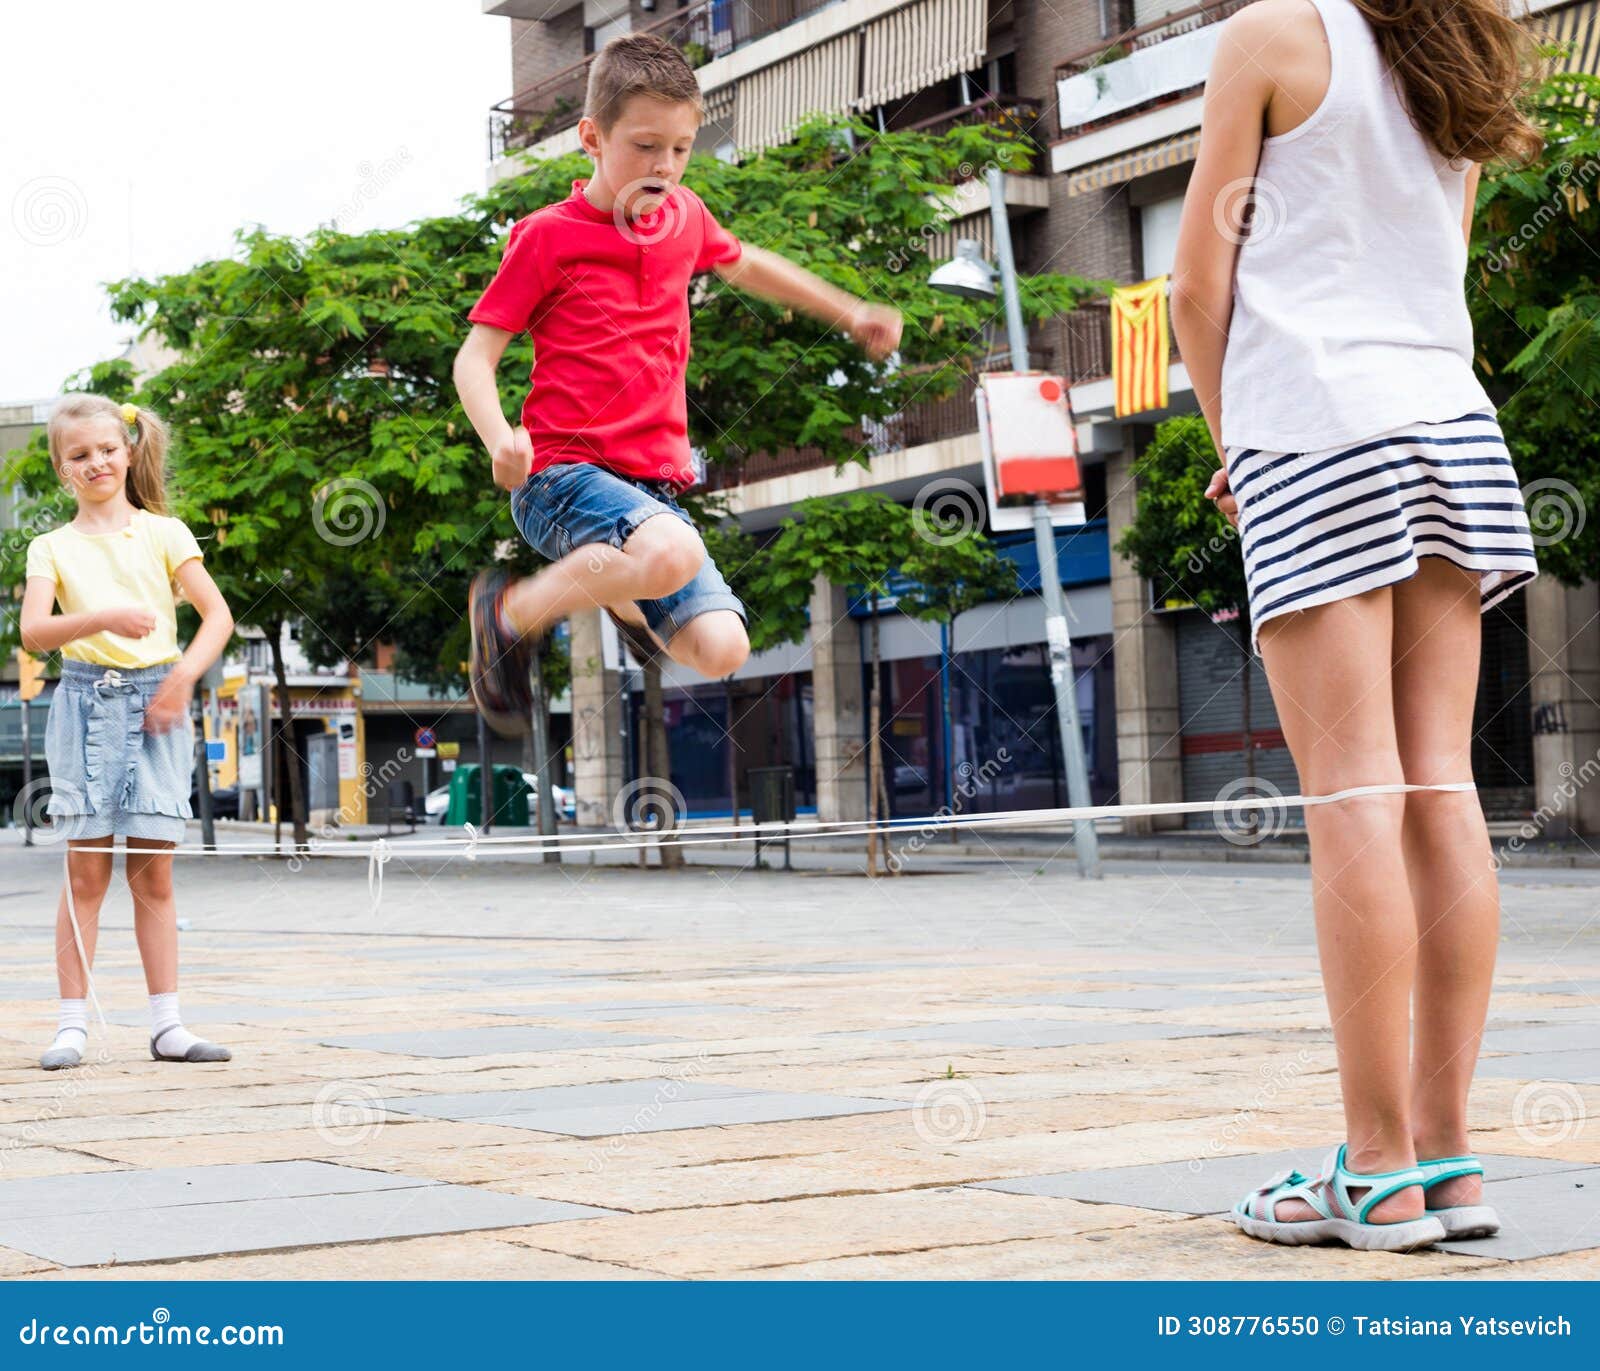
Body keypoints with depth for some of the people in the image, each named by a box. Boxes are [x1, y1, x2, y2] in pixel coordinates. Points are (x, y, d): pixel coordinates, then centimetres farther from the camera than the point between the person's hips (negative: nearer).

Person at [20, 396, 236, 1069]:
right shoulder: (51, 547, 7)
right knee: (86, 871, -2)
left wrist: (183, 676, -13)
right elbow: (33, 632, -8)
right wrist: (104, 618, -23)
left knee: (154, 872, 3)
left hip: (157, 701, 1)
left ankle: (167, 1024, 6)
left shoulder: (163, 533, 8)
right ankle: (74, 1023, 2)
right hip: (86, 703, -1)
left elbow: (218, 615, 1)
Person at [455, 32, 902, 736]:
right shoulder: (546, 235, -3)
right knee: (675, 553, -36)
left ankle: (616, 592, 21)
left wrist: (850, 313, 41)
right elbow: (475, 358, -4)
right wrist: (501, 439, -24)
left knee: (721, 650, -12)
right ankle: (510, 611, -11)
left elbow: (744, 264, 35)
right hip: (562, 473, -6)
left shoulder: (683, 215, 13)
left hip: (653, 485, 6)